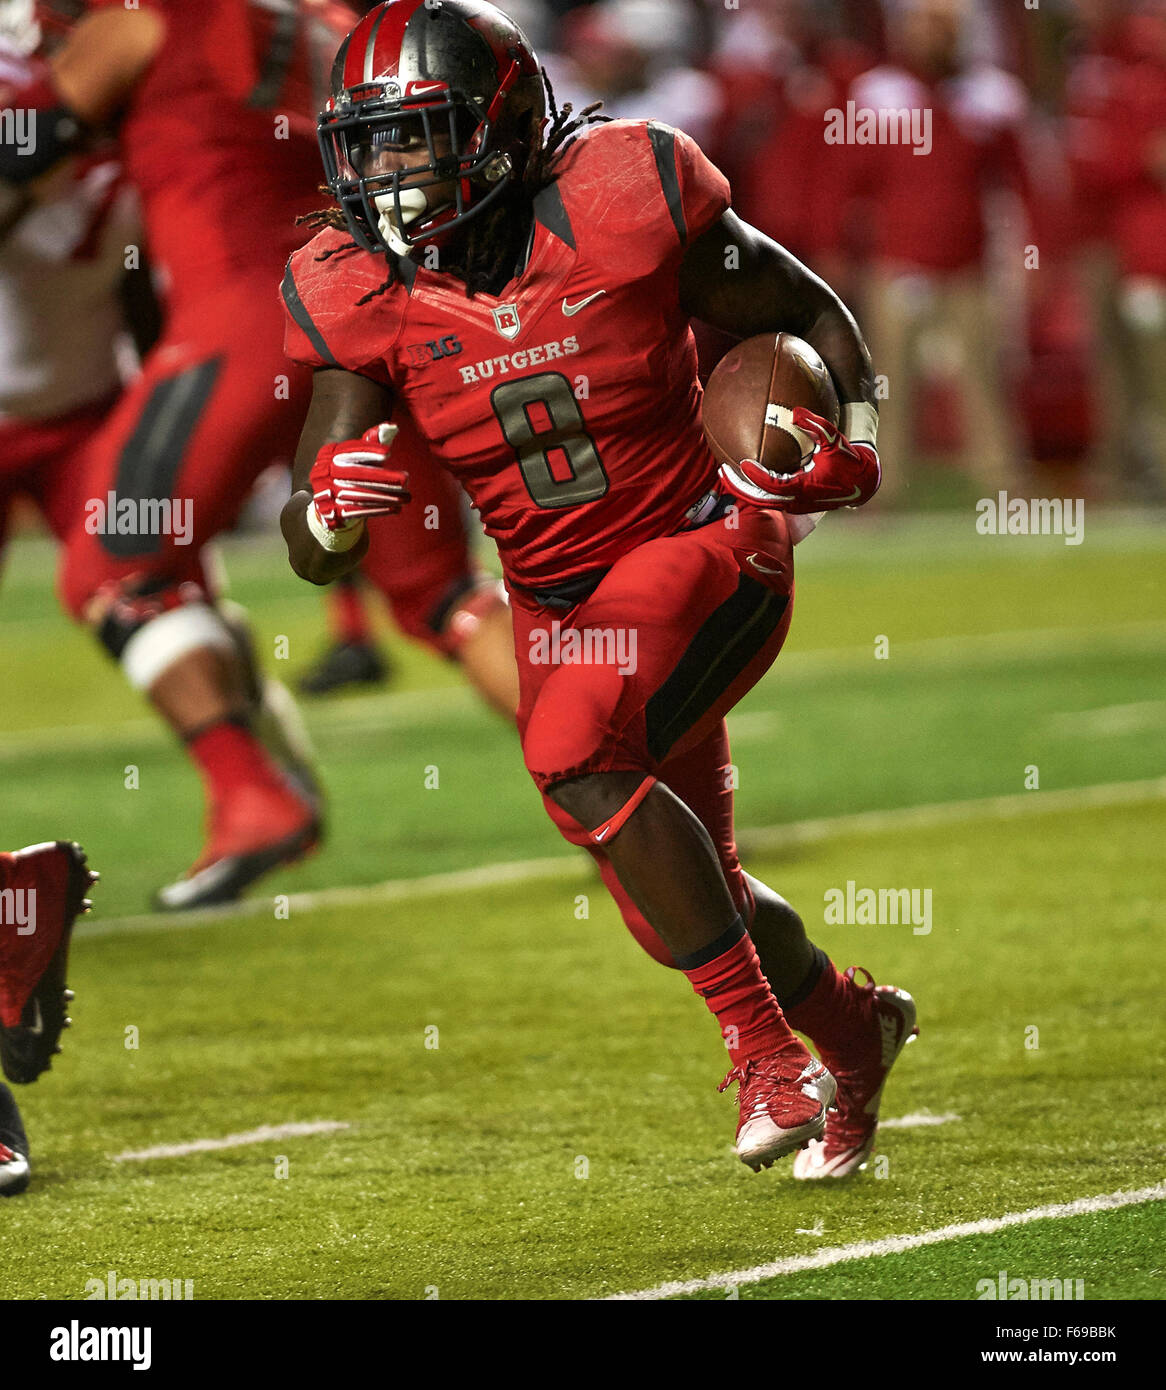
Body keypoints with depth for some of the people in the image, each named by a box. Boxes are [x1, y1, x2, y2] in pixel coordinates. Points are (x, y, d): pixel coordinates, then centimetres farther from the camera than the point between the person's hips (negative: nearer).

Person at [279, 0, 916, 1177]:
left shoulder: (621, 202, -17)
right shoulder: (360, 295, -8)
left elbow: (810, 317, -1)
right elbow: (314, 550, -9)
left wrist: (846, 442, -19)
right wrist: (329, 514, -33)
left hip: (705, 546, -5)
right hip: (556, 602, 5)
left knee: (576, 758, -30)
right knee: (679, 902, 11)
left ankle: (766, 1046, -20)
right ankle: (854, 1031, 42)